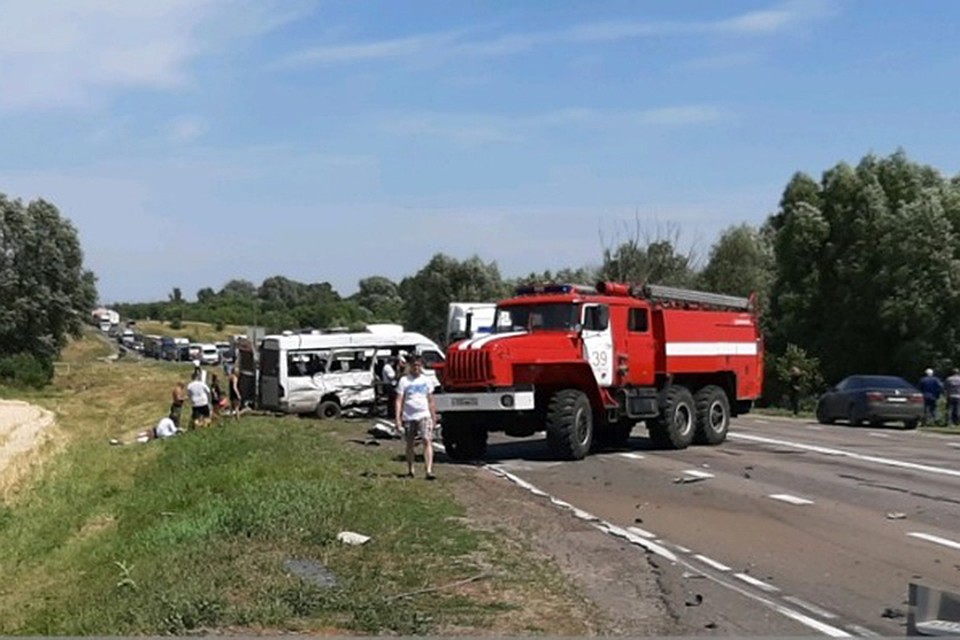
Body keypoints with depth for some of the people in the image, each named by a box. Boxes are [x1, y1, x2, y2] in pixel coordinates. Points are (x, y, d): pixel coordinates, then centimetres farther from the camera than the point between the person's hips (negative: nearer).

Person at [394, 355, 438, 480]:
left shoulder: (426, 381, 10)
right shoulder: (404, 381, 2)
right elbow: (399, 401, -1)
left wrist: (434, 417, 14)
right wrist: (398, 418, -9)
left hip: (424, 416, 0)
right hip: (408, 417, 0)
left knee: (427, 440, -15)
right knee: (410, 444, 9)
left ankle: (429, 470, -22)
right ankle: (410, 470, 24)